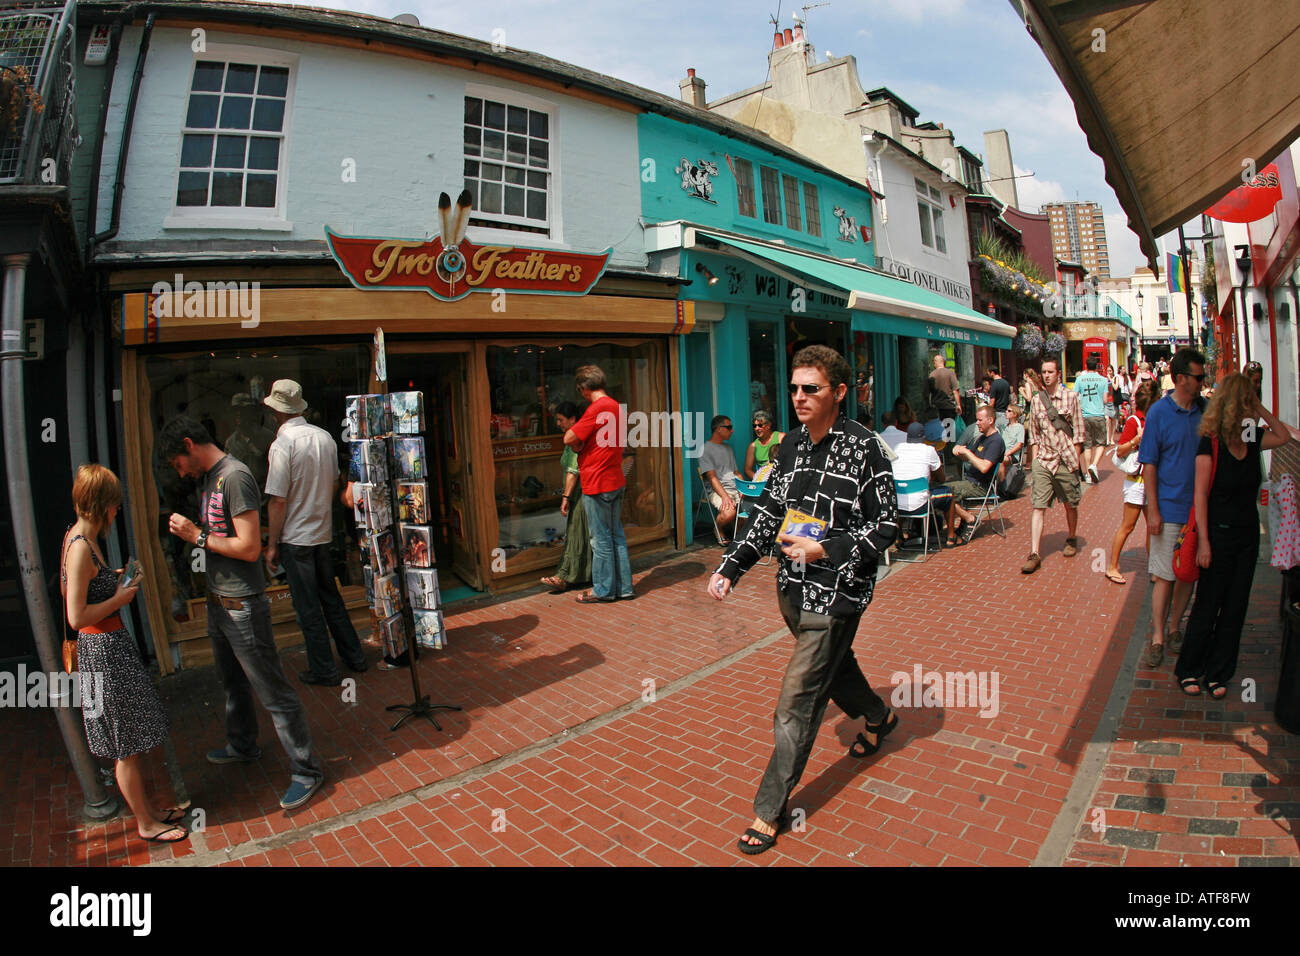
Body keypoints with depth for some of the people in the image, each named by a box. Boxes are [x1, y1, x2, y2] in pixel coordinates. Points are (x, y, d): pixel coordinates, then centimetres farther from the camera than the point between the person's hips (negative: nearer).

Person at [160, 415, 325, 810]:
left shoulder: (235, 476, -19)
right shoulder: (209, 478, 11)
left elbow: (249, 547, -23)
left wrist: (198, 536, -16)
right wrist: (189, 530, 5)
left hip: (243, 606, -10)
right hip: (218, 601, 10)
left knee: (273, 692, -3)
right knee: (233, 683, 26)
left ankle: (306, 771, 7)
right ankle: (242, 745, 45)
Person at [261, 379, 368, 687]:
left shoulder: (282, 444, -18)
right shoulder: (324, 437, 2)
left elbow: (278, 501, -17)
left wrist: (271, 545, -9)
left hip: (295, 538, -6)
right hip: (324, 532, 6)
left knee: (308, 607, 5)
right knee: (330, 597, 19)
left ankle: (324, 671, 14)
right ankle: (354, 656, 26)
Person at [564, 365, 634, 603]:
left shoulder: (597, 408, -17)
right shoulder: (614, 406, 13)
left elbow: (569, 438, -18)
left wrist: (578, 447, 3)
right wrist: (582, 446, 5)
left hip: (597, 484, -9)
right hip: (616, 482, 9)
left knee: (601, 539, 1)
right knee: (616, 536, 14)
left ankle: (603, 590, 11)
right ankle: (624, 587, 21)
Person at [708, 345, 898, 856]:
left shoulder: (863, 448, -14)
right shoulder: (791, 444, 4)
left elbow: (886, 525, -11)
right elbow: (768, 512, 8)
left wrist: (825, 550, -23)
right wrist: (732, 566, -2)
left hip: (835, 596, -7)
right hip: (792, 588, 7)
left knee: (797, 703, -3)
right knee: (832, 666, 28)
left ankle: (769, 811, 12)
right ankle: (878, 716, 60)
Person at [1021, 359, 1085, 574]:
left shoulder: (1071, 397, 0)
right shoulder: (1037, 400, 7)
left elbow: (1078, 431, 1)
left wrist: (1075, 458, -4)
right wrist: (1034, 460, 5)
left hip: (1066, 461, -1)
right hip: (1043, 460, 1)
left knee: (1070, 505, 13)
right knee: (1038, 507, -7)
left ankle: (1072, 540, 38)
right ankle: (1034, 554, -9)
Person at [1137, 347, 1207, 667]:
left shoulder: (1206, 409, 4)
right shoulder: (1159, 412, -8)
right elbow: (1149, 464, -8)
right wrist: (1153, 510, -12)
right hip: (1169, 508, -4)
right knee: (1164, 576, 0)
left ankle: (1174, 627, 27)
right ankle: (1157, 637, 10)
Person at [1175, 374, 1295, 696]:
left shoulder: (1253, 439, 3)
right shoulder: (1210, 443, -13)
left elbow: (1285, 436, 21)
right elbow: (1200, 494, -15)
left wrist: (1262, 409, 4)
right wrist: (1203, 541, -18)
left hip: (1248, 535, 6)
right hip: (1219, 534, -6)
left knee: (1235, 608, 10)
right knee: (1207, 606, 2)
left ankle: (1218, 673, 20)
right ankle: (1188, 669, 17)